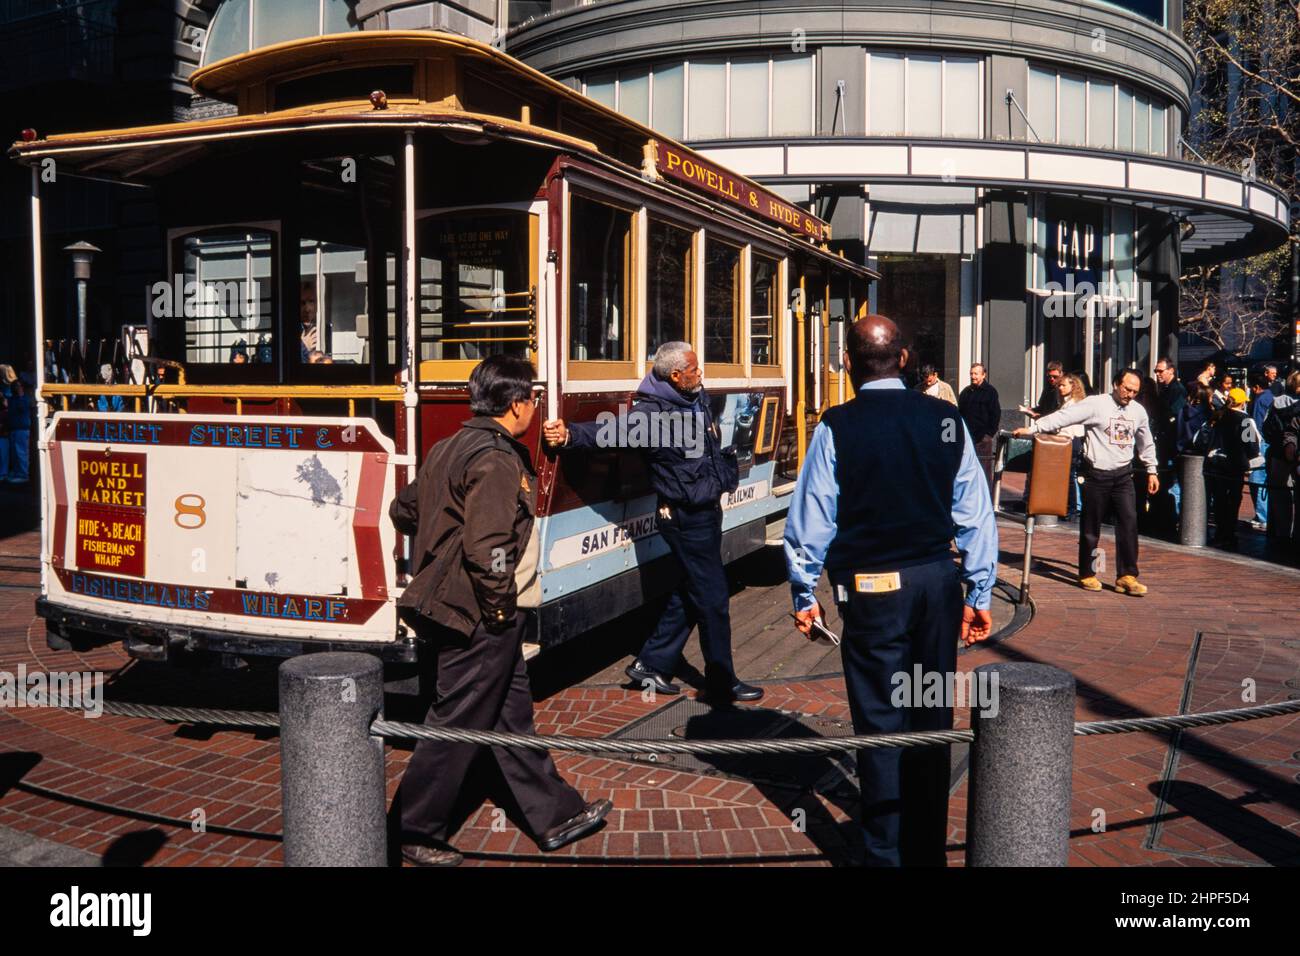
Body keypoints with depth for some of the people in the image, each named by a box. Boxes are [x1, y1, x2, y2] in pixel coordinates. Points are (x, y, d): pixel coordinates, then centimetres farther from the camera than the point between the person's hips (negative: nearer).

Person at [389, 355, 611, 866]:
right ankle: (415, 834, 16)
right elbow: (488, 547, -28)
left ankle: (555, 815, 28)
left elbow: (404, 509, 19)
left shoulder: (449, 449, 10)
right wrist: (499, 607, -16)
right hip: (480, 619, -10)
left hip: (452, 605, 10)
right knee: (456, 726, 2)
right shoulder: (496, 461, -20)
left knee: (513, 714, 16)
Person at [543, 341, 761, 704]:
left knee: (689, 594, 16)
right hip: (686, 520, -9)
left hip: (707, 513, 9)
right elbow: (611, 431, -32)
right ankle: (722, 683, 13)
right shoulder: (652, 412, -20)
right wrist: (570, 435, -47)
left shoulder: (698, 398, 6)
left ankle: (650, 665, 27)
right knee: (713, 598, -1)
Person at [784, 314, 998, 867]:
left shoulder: (837, 427, -9)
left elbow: (811, 517, -7)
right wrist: (979, 592, 10)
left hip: (872, 587, -4)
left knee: (881, 722, 5)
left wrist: (805, 592, 5)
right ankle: (929, 848, 27)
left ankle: (887, 853, 16)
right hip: (938, 579, 4)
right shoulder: (945, 419, 1)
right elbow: (976, 512, 2)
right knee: (932, 718, 14)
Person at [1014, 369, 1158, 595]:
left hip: (1123, 474, 4)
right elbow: (1064, 416, -16)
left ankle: (1126, 576, 0)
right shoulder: (1096, 404, -9)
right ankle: (1087, 574, 17)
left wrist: (1151, 471, 23)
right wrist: (1032, 428, -24)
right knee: (1091, 527, 4)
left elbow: (1146, 443, 21)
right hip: (1096, 474, -4)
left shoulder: (1138, 411, 8)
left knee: (1129, 523, -6)